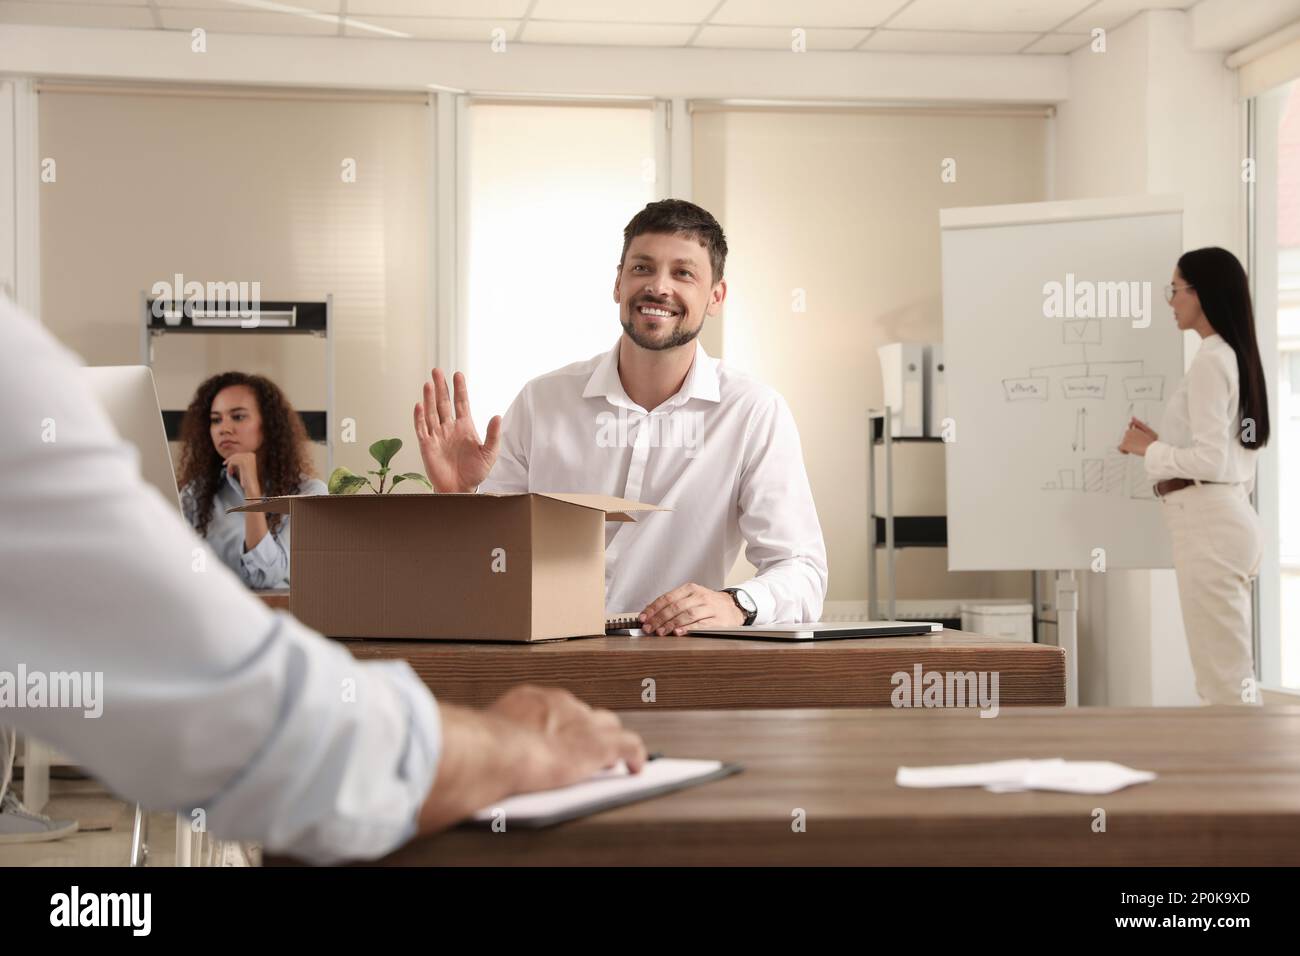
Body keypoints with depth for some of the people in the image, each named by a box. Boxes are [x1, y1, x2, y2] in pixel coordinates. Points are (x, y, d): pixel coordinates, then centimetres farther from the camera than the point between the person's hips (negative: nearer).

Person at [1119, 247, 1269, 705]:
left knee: (1222, 672, -6)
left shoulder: (1209, 361, -14)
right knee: (1231, 670, 12)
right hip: (1229, 513, 10)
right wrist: (1160, 444, 13)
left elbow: (1210, 461, -20)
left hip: (1208, 522, -10)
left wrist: (1148, 450, -6)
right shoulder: (1236, 357, 15)